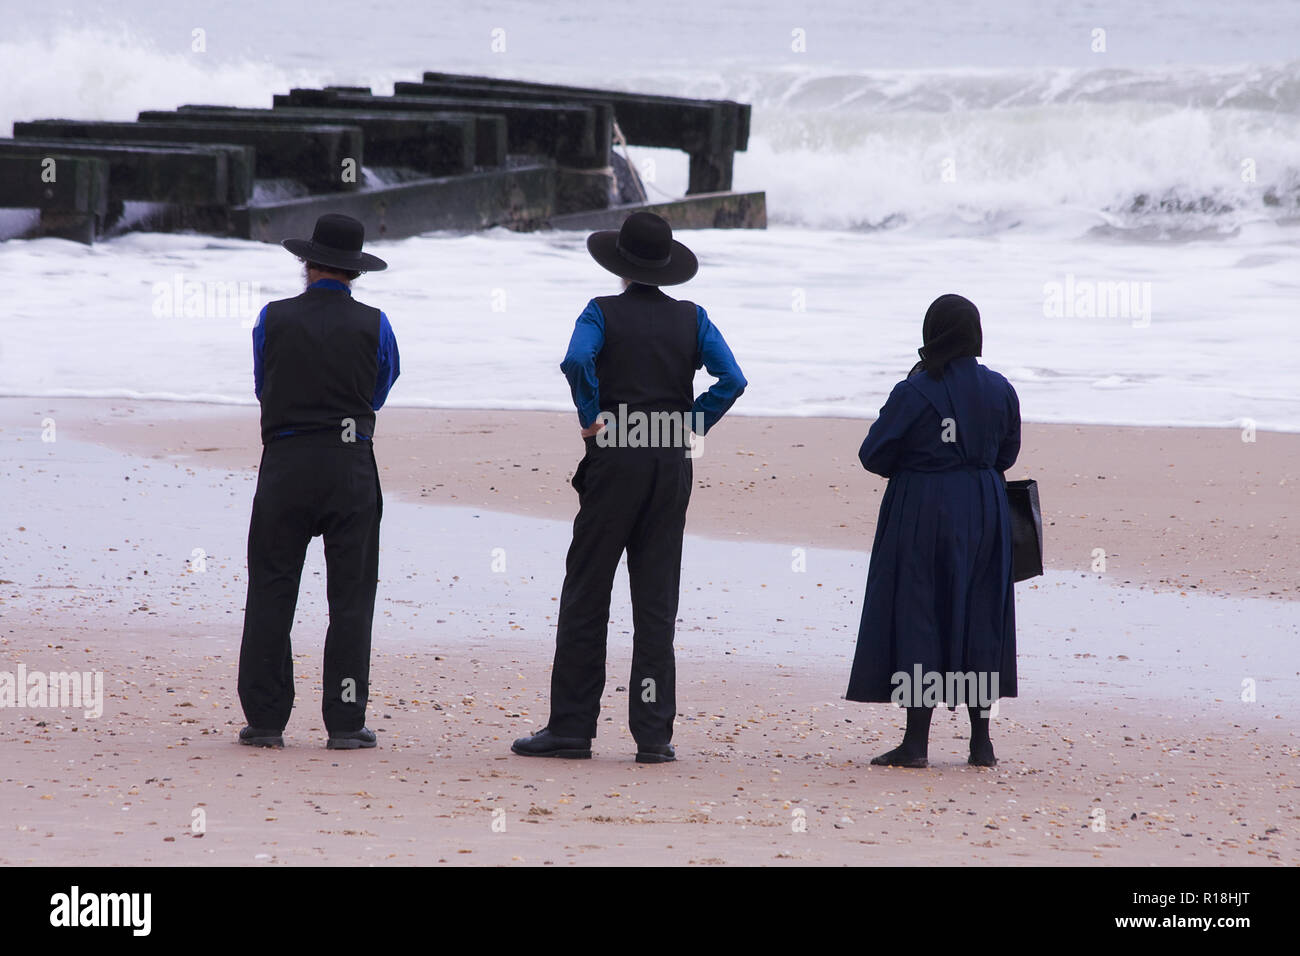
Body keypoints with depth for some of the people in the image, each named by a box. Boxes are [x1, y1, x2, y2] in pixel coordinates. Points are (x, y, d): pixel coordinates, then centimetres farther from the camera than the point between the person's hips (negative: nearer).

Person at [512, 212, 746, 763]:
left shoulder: (604, 313, -2)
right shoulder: (690, 319, 7)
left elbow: (577, 361, -21)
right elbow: (732, 380, -4)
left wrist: (590, 419, -9)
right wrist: (692, 427, 3)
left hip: (614, 461, -3)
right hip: (672, 465, 3)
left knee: (586, 594, 3)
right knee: (657, 600, 5)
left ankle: (571, 727, 1)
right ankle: (653, 734, 2)